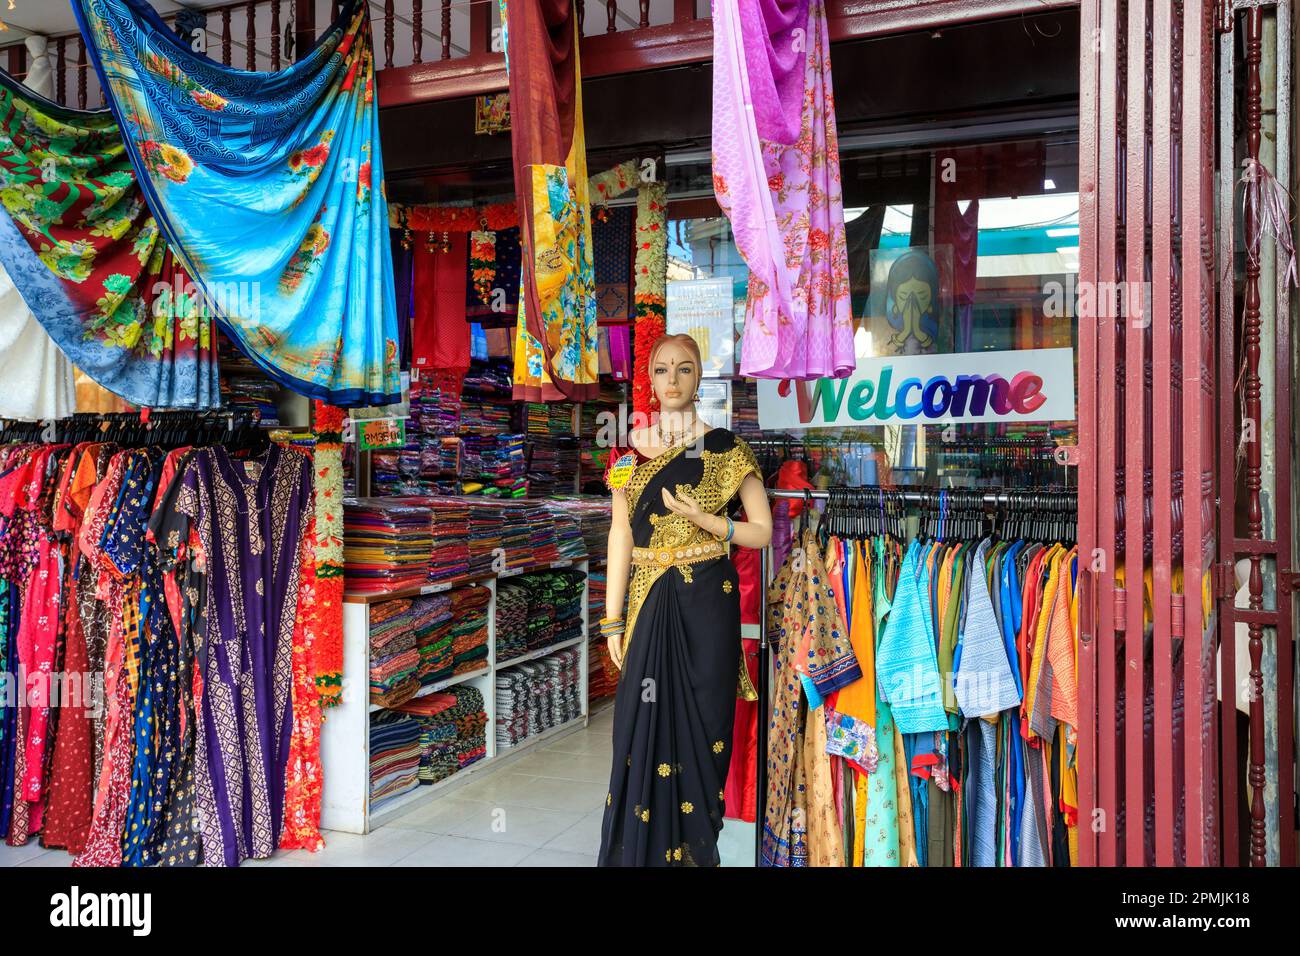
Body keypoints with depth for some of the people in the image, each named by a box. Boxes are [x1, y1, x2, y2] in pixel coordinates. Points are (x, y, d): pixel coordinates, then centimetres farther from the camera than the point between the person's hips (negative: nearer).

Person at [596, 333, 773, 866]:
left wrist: (702, 519, -15)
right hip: (648, 601, 2)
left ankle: (694, 846, 21)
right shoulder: (630, 451, 7)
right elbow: (620, 534, 6)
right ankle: (641, 847, 18)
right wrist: (613, 618, 1)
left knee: (698, 718, 3)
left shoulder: (724, 449, 0)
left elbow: (762, 531, 1)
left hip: (705, 601, -2)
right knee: (642, 723, 3)